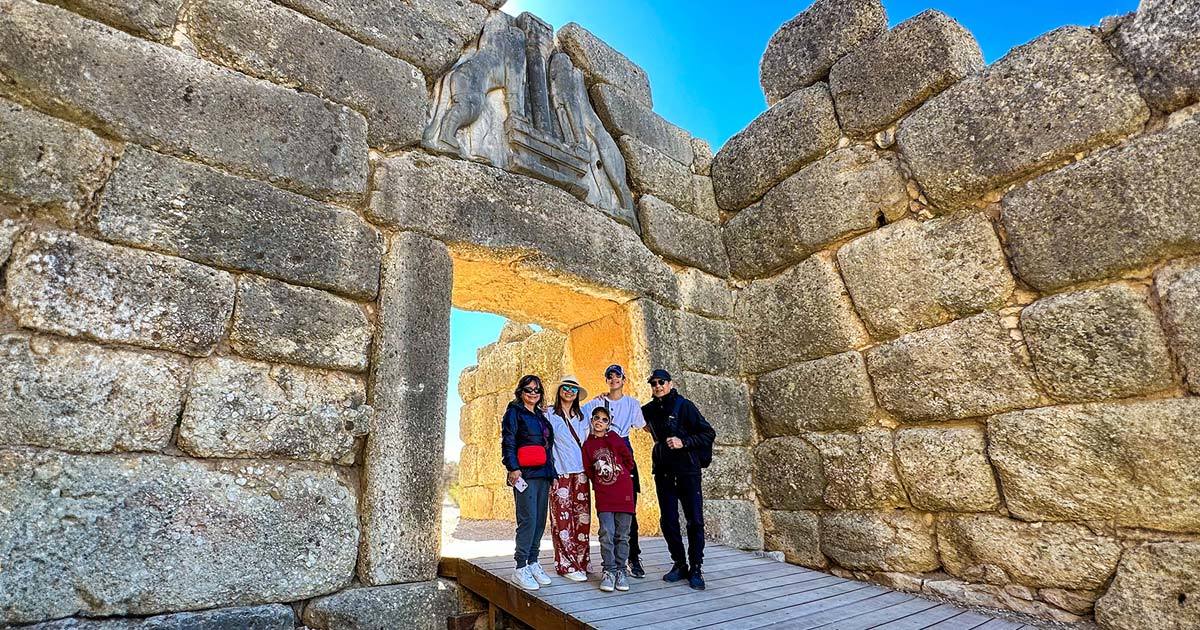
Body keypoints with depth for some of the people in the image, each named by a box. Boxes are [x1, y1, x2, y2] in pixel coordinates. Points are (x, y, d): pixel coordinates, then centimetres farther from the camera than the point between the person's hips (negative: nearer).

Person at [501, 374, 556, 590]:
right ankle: (520, 568, 1)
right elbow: (508, 442, -8)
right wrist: (513, 468, -17)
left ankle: (533, 563, 19)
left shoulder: (541, 416, 20)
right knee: (528, 520, -9)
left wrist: (552, 474, 19)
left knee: (540, 521, 8)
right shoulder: (514, 412, 1)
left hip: (543, 475, 7)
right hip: (524, 474, -7)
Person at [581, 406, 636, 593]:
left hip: (623, 493, -1)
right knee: (607, 534, -5)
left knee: (622, 535, 6)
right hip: (603, 497, 1)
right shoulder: (587, 445, 5)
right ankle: (609, 571, 9)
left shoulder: (614, 438, -2)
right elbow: (589, 470, 12)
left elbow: (629, 460, 8)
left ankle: (620, 571, 19)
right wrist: (600, 484, 7)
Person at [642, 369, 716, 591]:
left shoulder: (684, 406, -8)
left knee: (695, 520, -1)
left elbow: (709, 434, -8)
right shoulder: (650, 410, 6)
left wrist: (683, 442, -20)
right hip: (663, 472, 4)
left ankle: (696, 569, 12)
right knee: (668, 521, 7)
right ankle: (679, 565, 23)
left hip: (687, 470, -4)